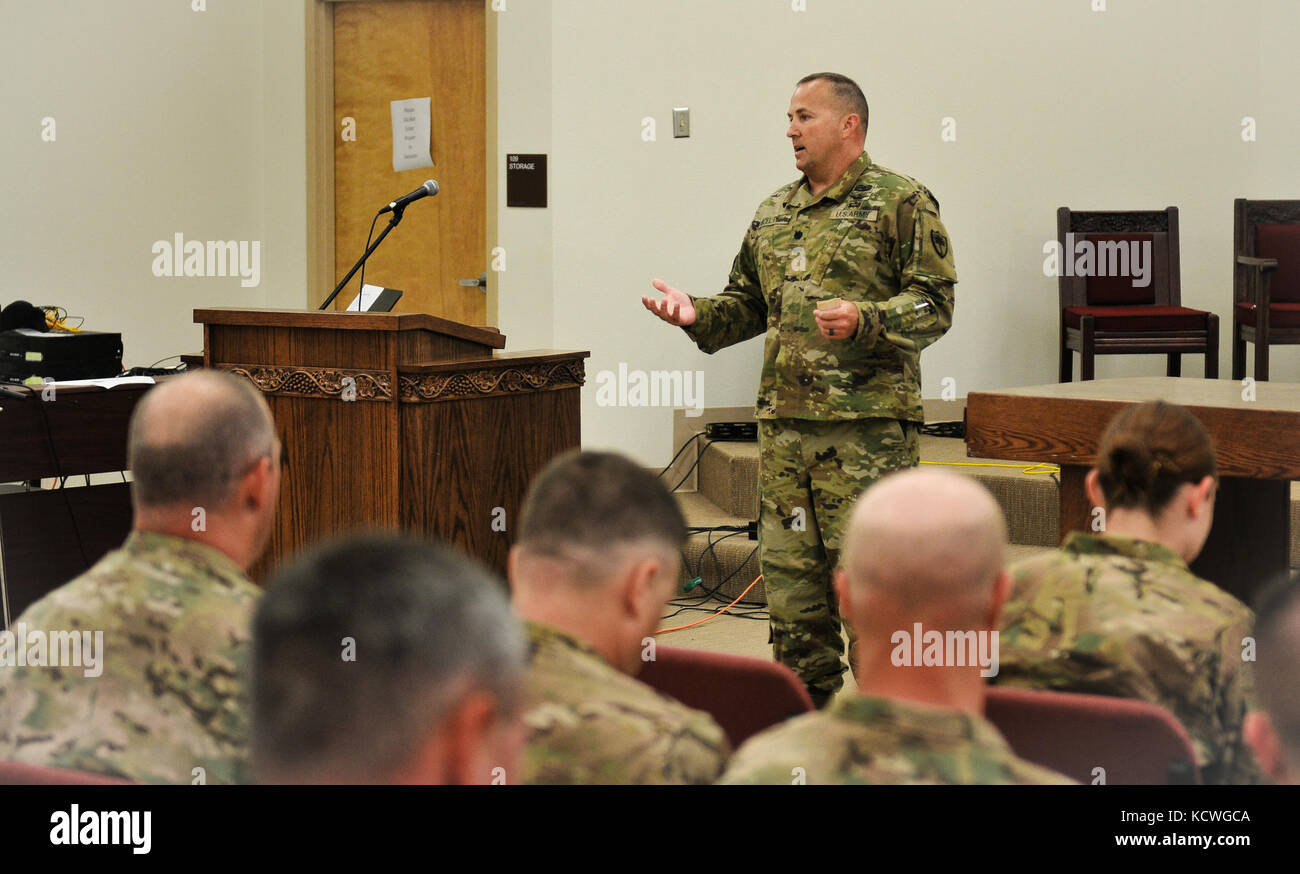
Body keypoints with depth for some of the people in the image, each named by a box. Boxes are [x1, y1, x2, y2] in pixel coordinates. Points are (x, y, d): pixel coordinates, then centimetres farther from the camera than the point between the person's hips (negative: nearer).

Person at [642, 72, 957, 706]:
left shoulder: (902, 202, -2)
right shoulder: (773, 214, 18)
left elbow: (934, 304, -8)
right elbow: (748, 304, 24)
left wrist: (864, 319, -23)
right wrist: (699, 314, 4)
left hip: (868, 423, -6)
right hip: (784, 422, 7)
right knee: (788, 569, 8)